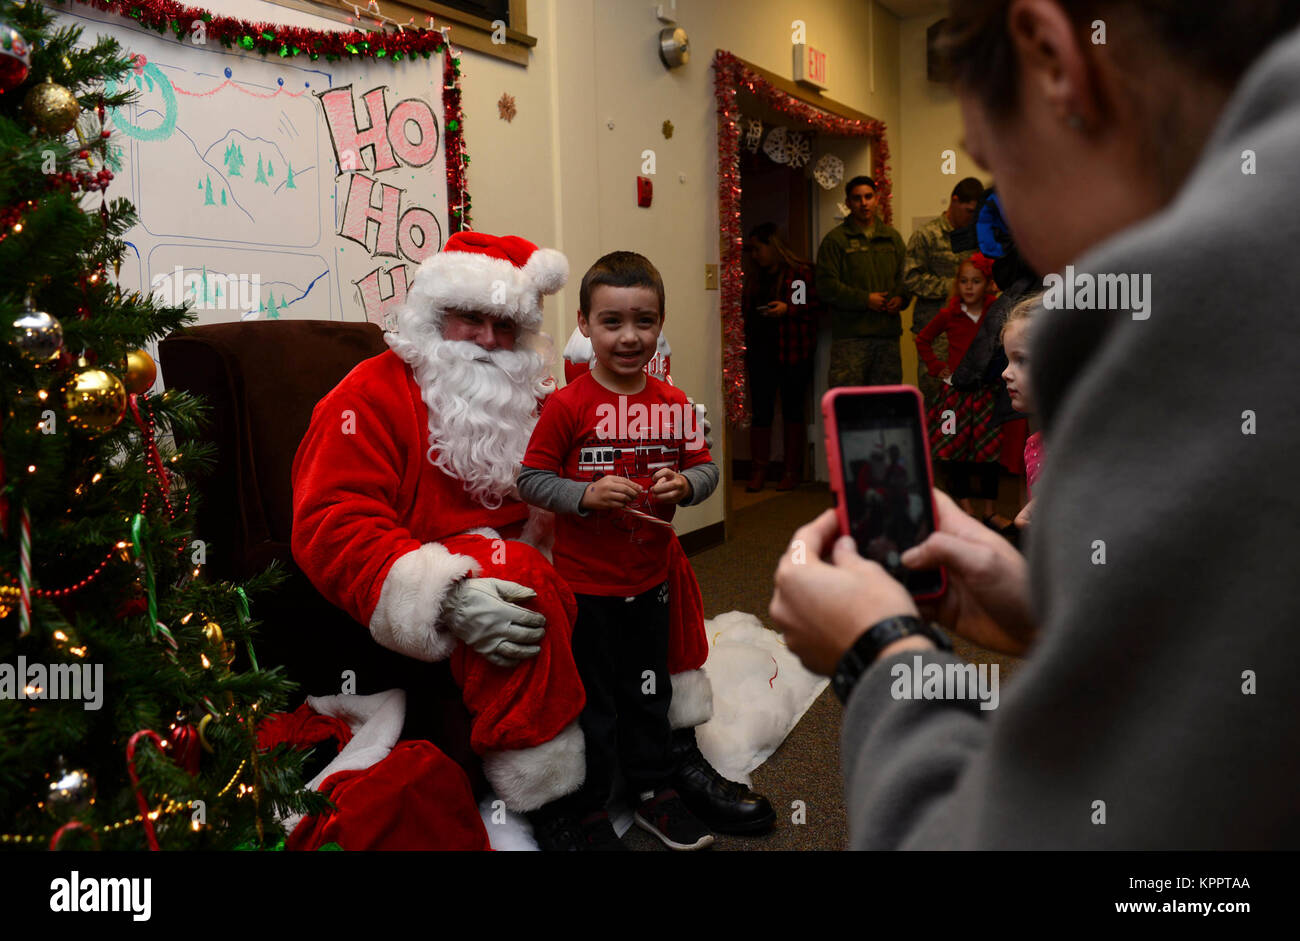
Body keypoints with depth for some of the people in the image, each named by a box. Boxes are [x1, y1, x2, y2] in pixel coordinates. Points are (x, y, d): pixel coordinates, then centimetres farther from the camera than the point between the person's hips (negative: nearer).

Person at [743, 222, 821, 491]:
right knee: (760, 411, 1)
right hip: (761, 353, 5)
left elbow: (815, 305, -8)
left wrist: (787, 309, -19)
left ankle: (793, 470, 12)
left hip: (793, 354, -5)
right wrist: (745, 349, 12)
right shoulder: (753, 277, 16)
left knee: (793, 411, 3)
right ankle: (758, 470, 7)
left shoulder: (801, 272, -4)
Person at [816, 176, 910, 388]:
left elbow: (905, 275, 21)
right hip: (850, 333, -5)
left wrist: (901, 297, -1)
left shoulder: (892, 237, 17)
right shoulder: (835, 239, 0)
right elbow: (826, 286, -7)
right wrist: (865, 299, -12)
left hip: (888, 331, 5)